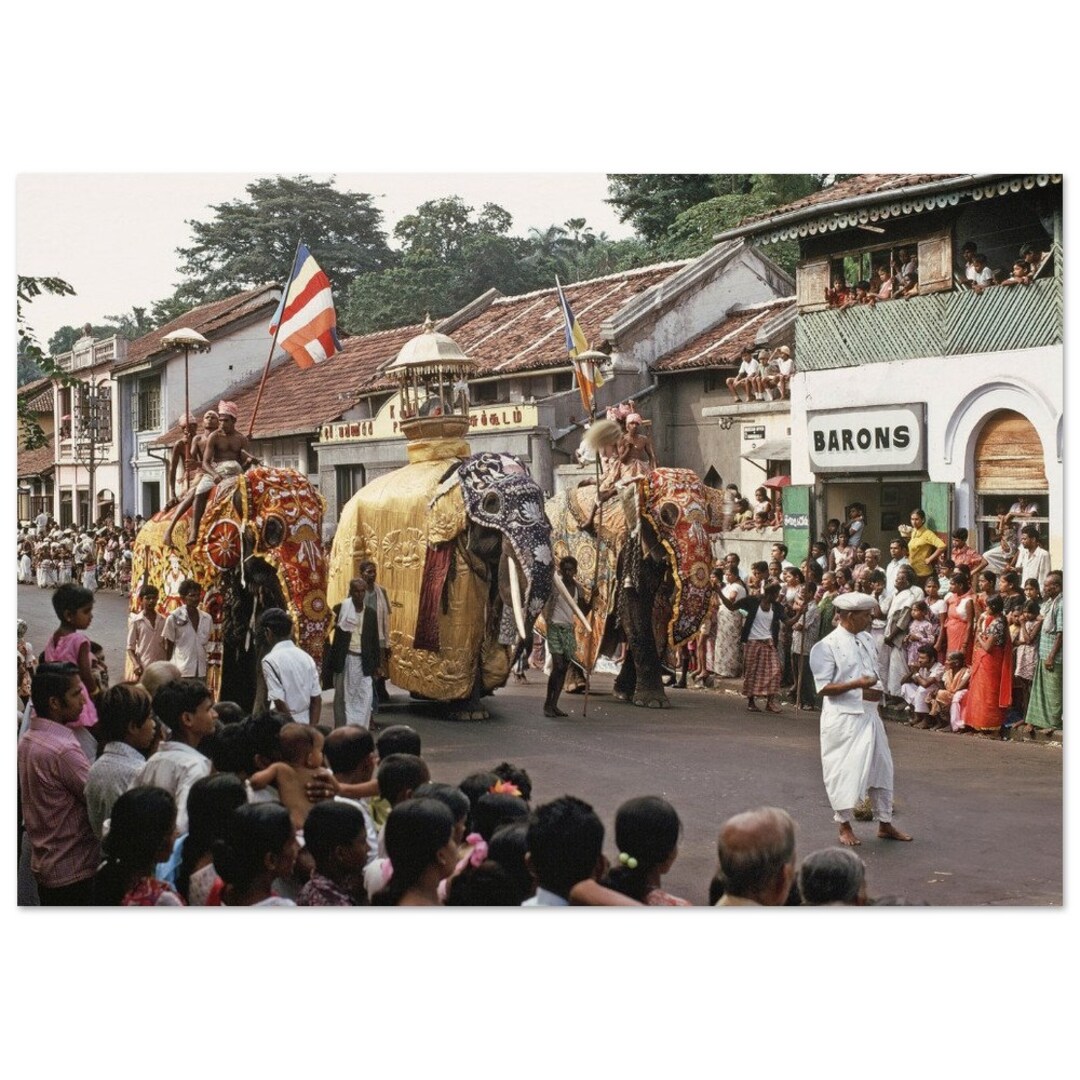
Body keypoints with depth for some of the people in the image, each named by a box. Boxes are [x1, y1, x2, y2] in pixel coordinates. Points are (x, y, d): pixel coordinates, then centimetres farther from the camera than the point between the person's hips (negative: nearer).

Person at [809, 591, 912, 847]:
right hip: (843, 718, -7)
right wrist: (856, 684, -24)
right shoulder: (828, 646, -13)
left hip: (869, 714, 7)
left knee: (881, 768, 13)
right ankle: (845, 826, 17)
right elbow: (823, 687, -15)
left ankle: (885, 824, 26)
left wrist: (875, 691, -2)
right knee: (844, 771, 1)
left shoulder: (867, 640, 9)